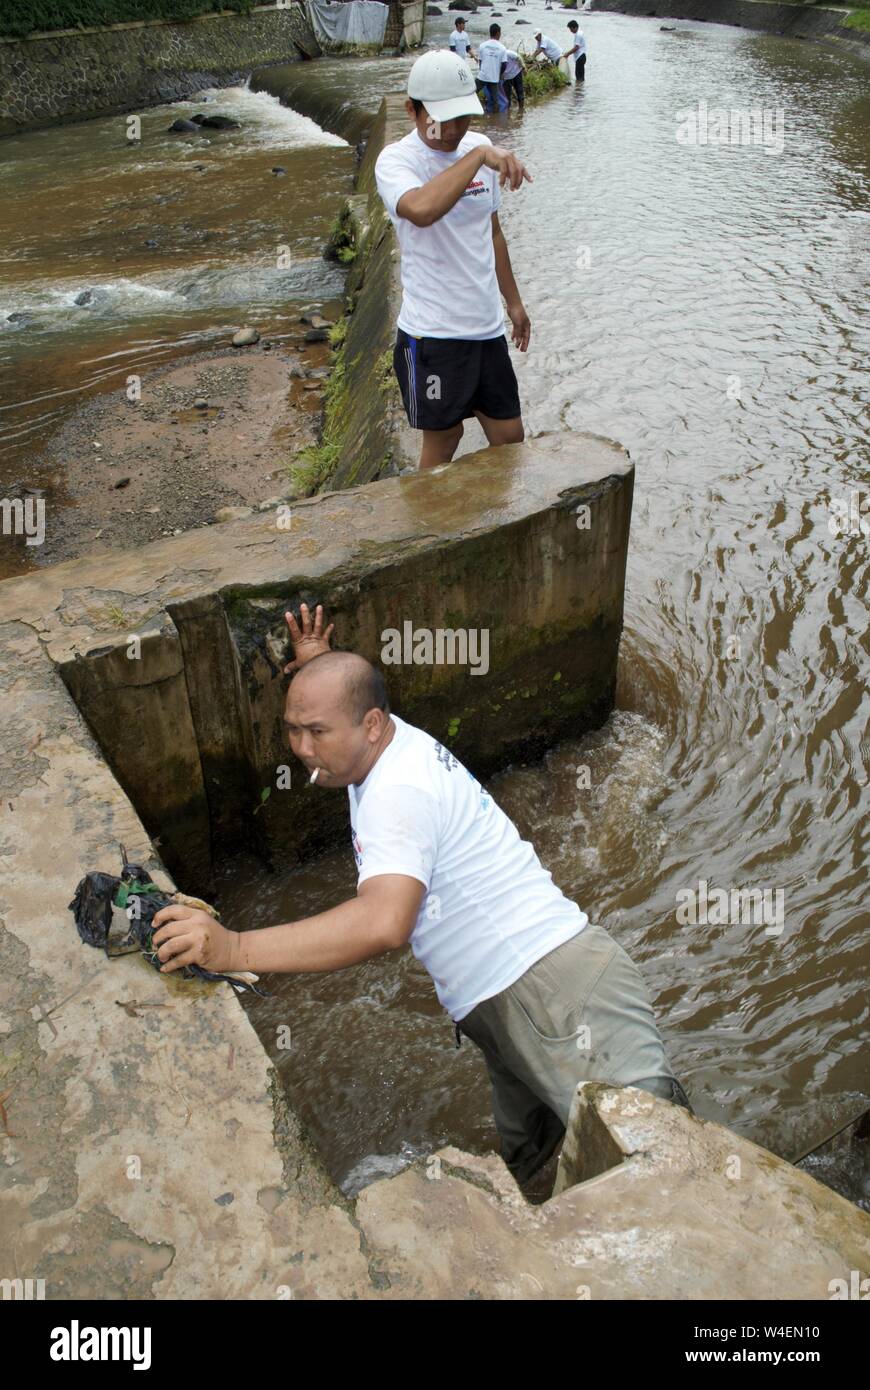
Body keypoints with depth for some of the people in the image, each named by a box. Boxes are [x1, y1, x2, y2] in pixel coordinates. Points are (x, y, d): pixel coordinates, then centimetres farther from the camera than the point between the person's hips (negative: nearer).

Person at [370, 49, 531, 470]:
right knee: (442, 439, 5)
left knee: (509, 435, 11)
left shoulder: (481, 149, 9)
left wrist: (513, 302, 25)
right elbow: (422, 210, -37)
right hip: (432, 334, -6)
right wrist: (479, 156, -34)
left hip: (487, 325, 6)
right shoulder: (397, 160, -12)